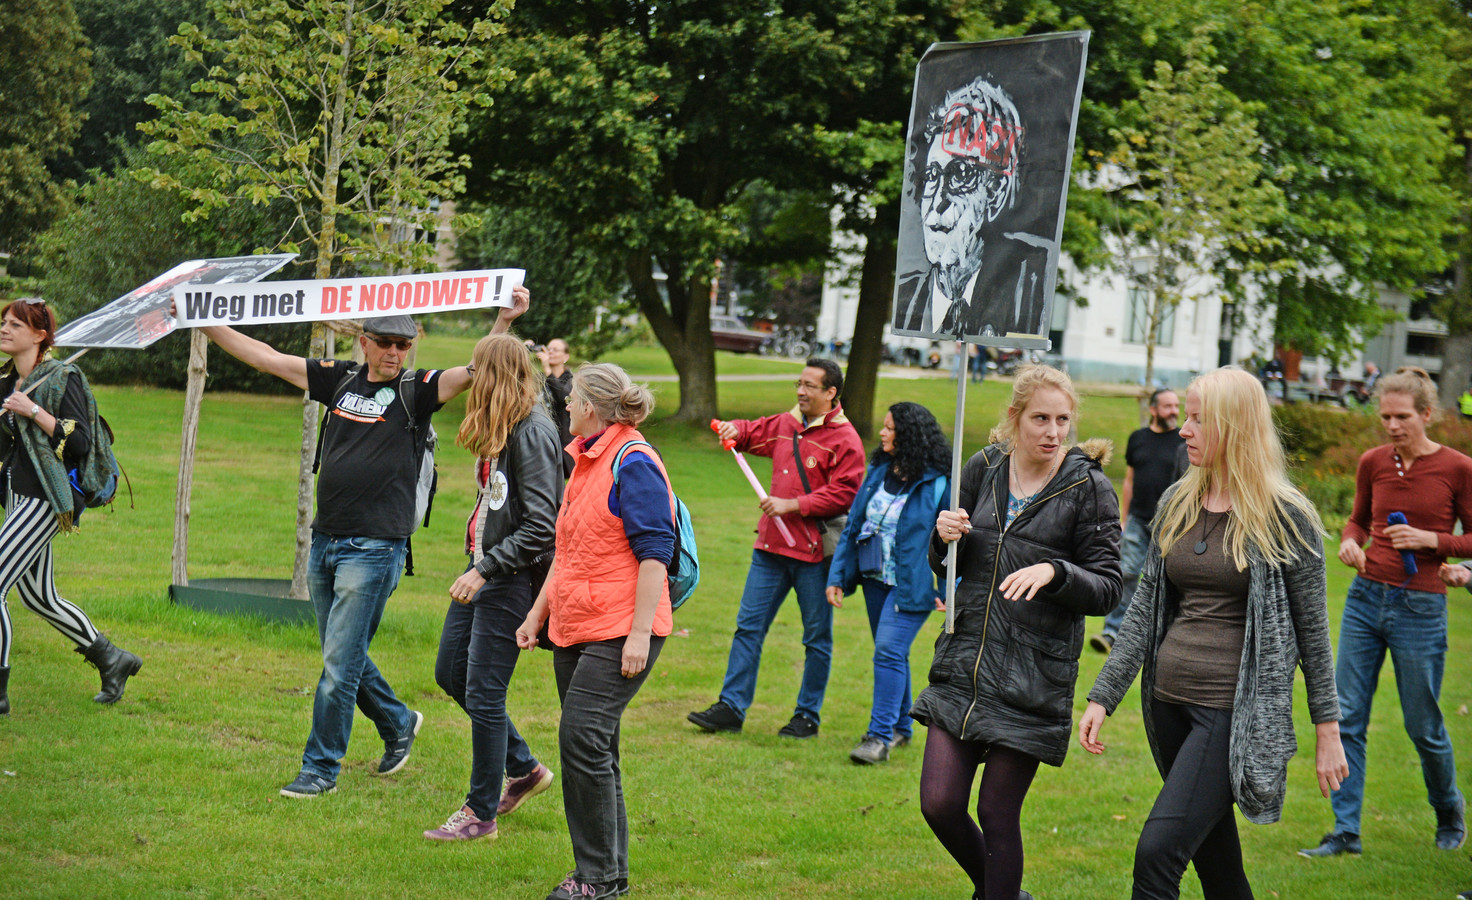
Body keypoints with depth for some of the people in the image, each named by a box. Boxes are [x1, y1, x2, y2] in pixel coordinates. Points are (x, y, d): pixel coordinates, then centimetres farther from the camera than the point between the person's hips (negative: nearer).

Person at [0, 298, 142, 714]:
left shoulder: (62, 378, -10)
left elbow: (80, 443, -17)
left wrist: (34, 411, -20)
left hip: (45, 499, -9)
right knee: (37, 597, 15)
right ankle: (112, 660, 30)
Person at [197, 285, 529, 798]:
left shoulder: (416, 392, -3)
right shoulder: (339, 380, 9)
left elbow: (477, 371, -18)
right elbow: (264, 357, 13)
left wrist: (505, 322, -33)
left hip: (375, 548, -6)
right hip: (325, 542, 6)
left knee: (340, 663, -5)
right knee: (342, 656, 17)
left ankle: (321, 768, 6)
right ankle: (398, 723, 39)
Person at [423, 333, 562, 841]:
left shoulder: (532, 433, -19)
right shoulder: (499, 430, 11)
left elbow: (540, 527, -23)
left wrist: (485, 570, -22)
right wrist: (477, 566, 7)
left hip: (513, 579, -10)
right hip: (484, 570, 10)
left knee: (483, 693, -3)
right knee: (451, 673, 16)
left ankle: (481, 814, 9)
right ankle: (523, 768, 30)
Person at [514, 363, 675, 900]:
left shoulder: (633, 463, -13)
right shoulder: (587, 461, 17)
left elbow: (654, 553, -17)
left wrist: (640, 634, -22)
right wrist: (538, 613, 24)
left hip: (619, 633, -10)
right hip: (575, 629, 10)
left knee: (583, 736, -16)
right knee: (593, 746, 10)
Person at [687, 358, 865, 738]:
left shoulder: (844, 440, -9)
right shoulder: (785, 425, 11)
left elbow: (843, 494, -17)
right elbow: (753, 433, 28)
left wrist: (792, 504, -19)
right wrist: (733, 431, 5)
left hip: (814, 552, -6)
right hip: (771, 548, 6)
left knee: (817, 636, 5)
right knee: (748, 625, 5)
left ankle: (808, 715, 16)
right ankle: (731, 707, 9)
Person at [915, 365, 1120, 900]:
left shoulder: (1089, 489, -5)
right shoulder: (984, 469, 6)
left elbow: (1108, 589, -6)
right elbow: (948, 566, 16)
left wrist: (1055, 571, -24)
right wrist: (946, 538, -6)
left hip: (1034, 675, -4)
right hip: (965, 660, 4)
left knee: (997, 814, -1)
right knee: (939, 802, 0)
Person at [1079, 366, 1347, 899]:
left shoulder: (1285, 517, -7)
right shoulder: (1176, 504, 9)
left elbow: (1312, 628, -3)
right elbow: (1145, 609, 11)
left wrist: (1328, 730, -2)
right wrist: (1102, 697, 5)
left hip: (1235, 710, -6)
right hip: (1170, 699, 6)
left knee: (1157, 851, -17)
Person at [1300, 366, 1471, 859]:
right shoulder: (1373, 463, 3)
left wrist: (1430, 540, -16)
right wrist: (1350, 540, -3)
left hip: (1420, 609, -4)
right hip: (1365, 598, 4)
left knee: (1423, 725, 7)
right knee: (1346, 717, 0)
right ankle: (1346, 831, 7)